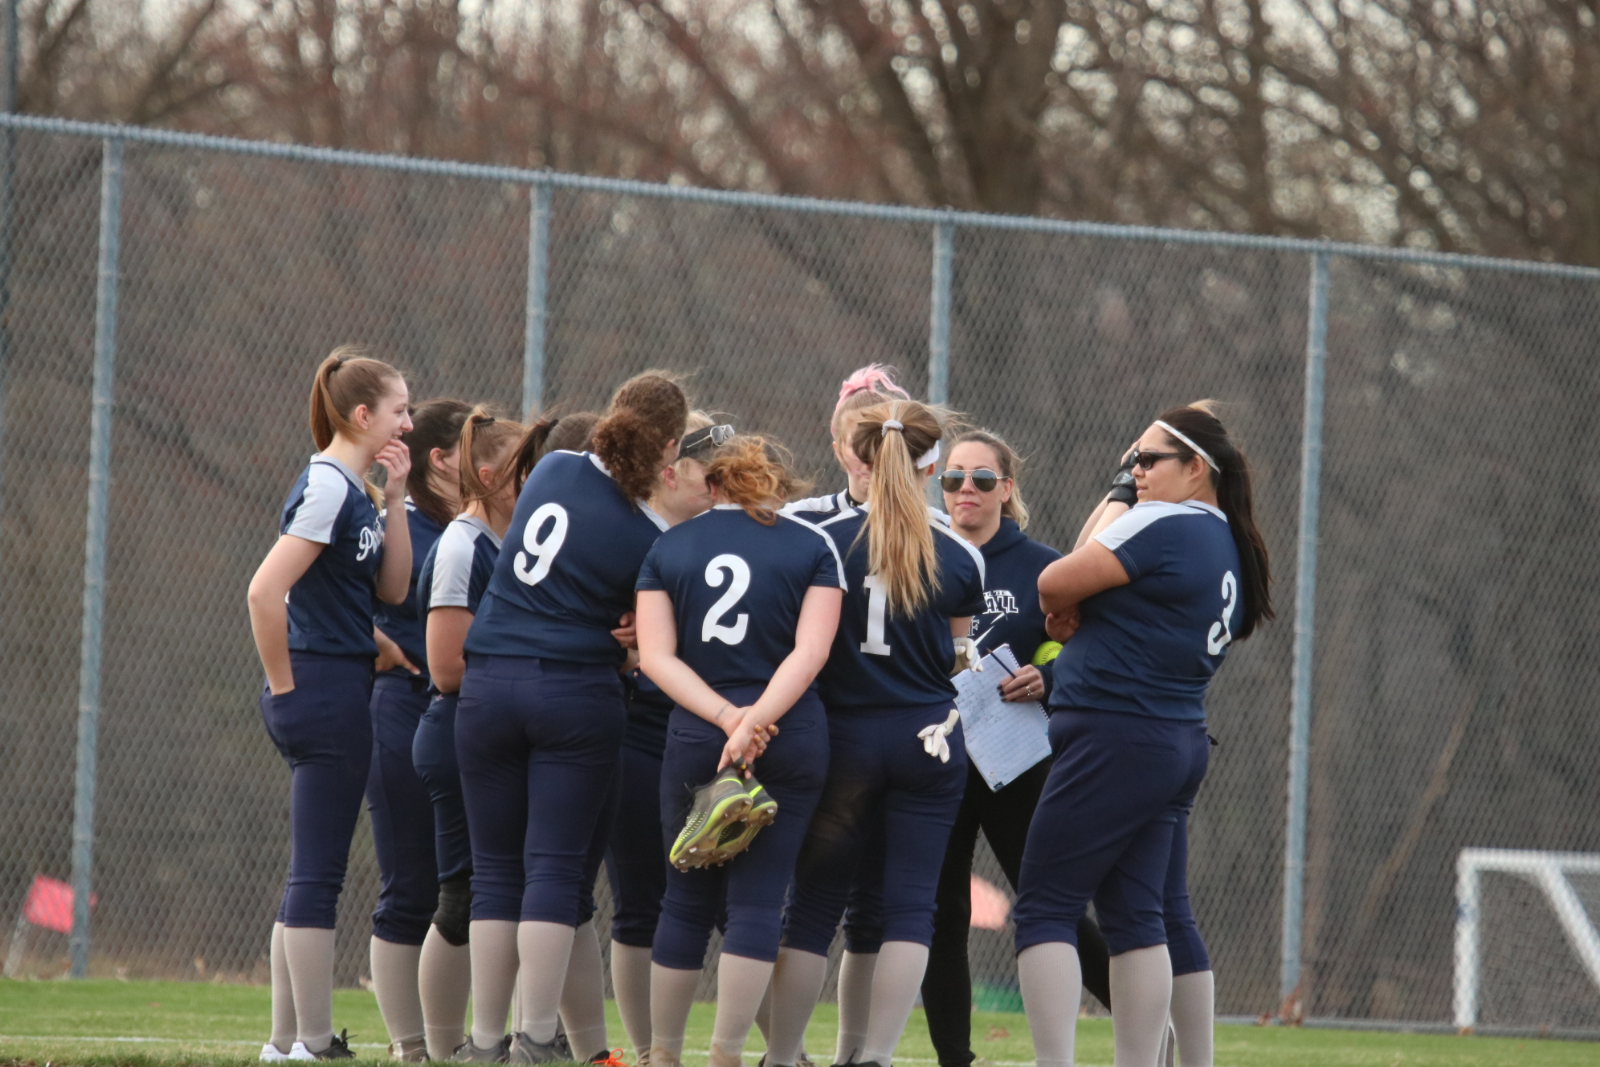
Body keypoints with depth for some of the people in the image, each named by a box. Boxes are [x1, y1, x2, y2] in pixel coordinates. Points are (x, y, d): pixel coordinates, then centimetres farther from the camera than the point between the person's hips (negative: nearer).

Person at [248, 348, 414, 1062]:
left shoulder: (353, 490, 14)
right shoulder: (328, 487, -15)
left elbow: (393, 588, 12)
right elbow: (266, 590, -22)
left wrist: (395, 498, 5)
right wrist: (283, 685, -14)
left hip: (340, 695, 10)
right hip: (326, 693, -10)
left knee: (310, 877, 11)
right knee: (318, 875, -6)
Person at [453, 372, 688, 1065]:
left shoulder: (553, 469, 2)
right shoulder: (649, 541, -9)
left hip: (489, 685, 3)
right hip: (578, 695, -3)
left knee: (496, 871, 9)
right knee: (557, 871, 0)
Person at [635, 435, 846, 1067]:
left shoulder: (666, 549, 9)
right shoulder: (813, 547, 5)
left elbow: (656, 656, -2)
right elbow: (811, 650, -8)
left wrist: (727, 717, -10)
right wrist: (757, 720, -15)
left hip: (695, 735, 1)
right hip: (793, 739, -1)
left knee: (688, 900, 12)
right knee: (757, 901, 0)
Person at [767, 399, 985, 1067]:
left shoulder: (823, 541, -8)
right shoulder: (960, 558, -3)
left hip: (843, 736, 0)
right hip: (930, 740, 0)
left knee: (814, 903, 8)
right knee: (911, 906, 3)